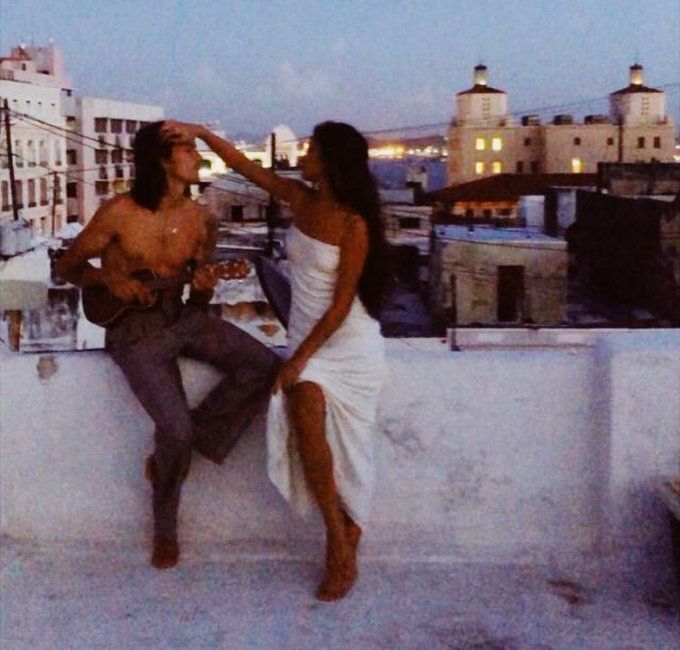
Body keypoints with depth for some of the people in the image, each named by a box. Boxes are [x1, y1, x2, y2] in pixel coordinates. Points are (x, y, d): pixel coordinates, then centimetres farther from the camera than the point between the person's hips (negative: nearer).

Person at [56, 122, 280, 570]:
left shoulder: (202, 221, 0)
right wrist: (111, 279, -16)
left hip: (181, 317, 5)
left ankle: (173, 450, -1)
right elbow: (68, 267, 1)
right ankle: (165, 527, 8)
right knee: (177, 426, -22)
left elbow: (197, 303, 9)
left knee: (265, 366, -14)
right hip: (133, 330, -5)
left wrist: (204, 289, -15)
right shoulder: (119, 213, -12)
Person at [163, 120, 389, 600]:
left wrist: (299, 359, -16)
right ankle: (340, 539, -9)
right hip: (307, 337, 5)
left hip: (349, 342, -5)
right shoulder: (301, 199, 3)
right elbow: (246, 166, 13)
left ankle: (345, 543, 5)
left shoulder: (354, 224, -16)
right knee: (306, 416, -19)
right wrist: (199, 132, 7)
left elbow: (341, 304, -16)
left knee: (344, 445, -12)